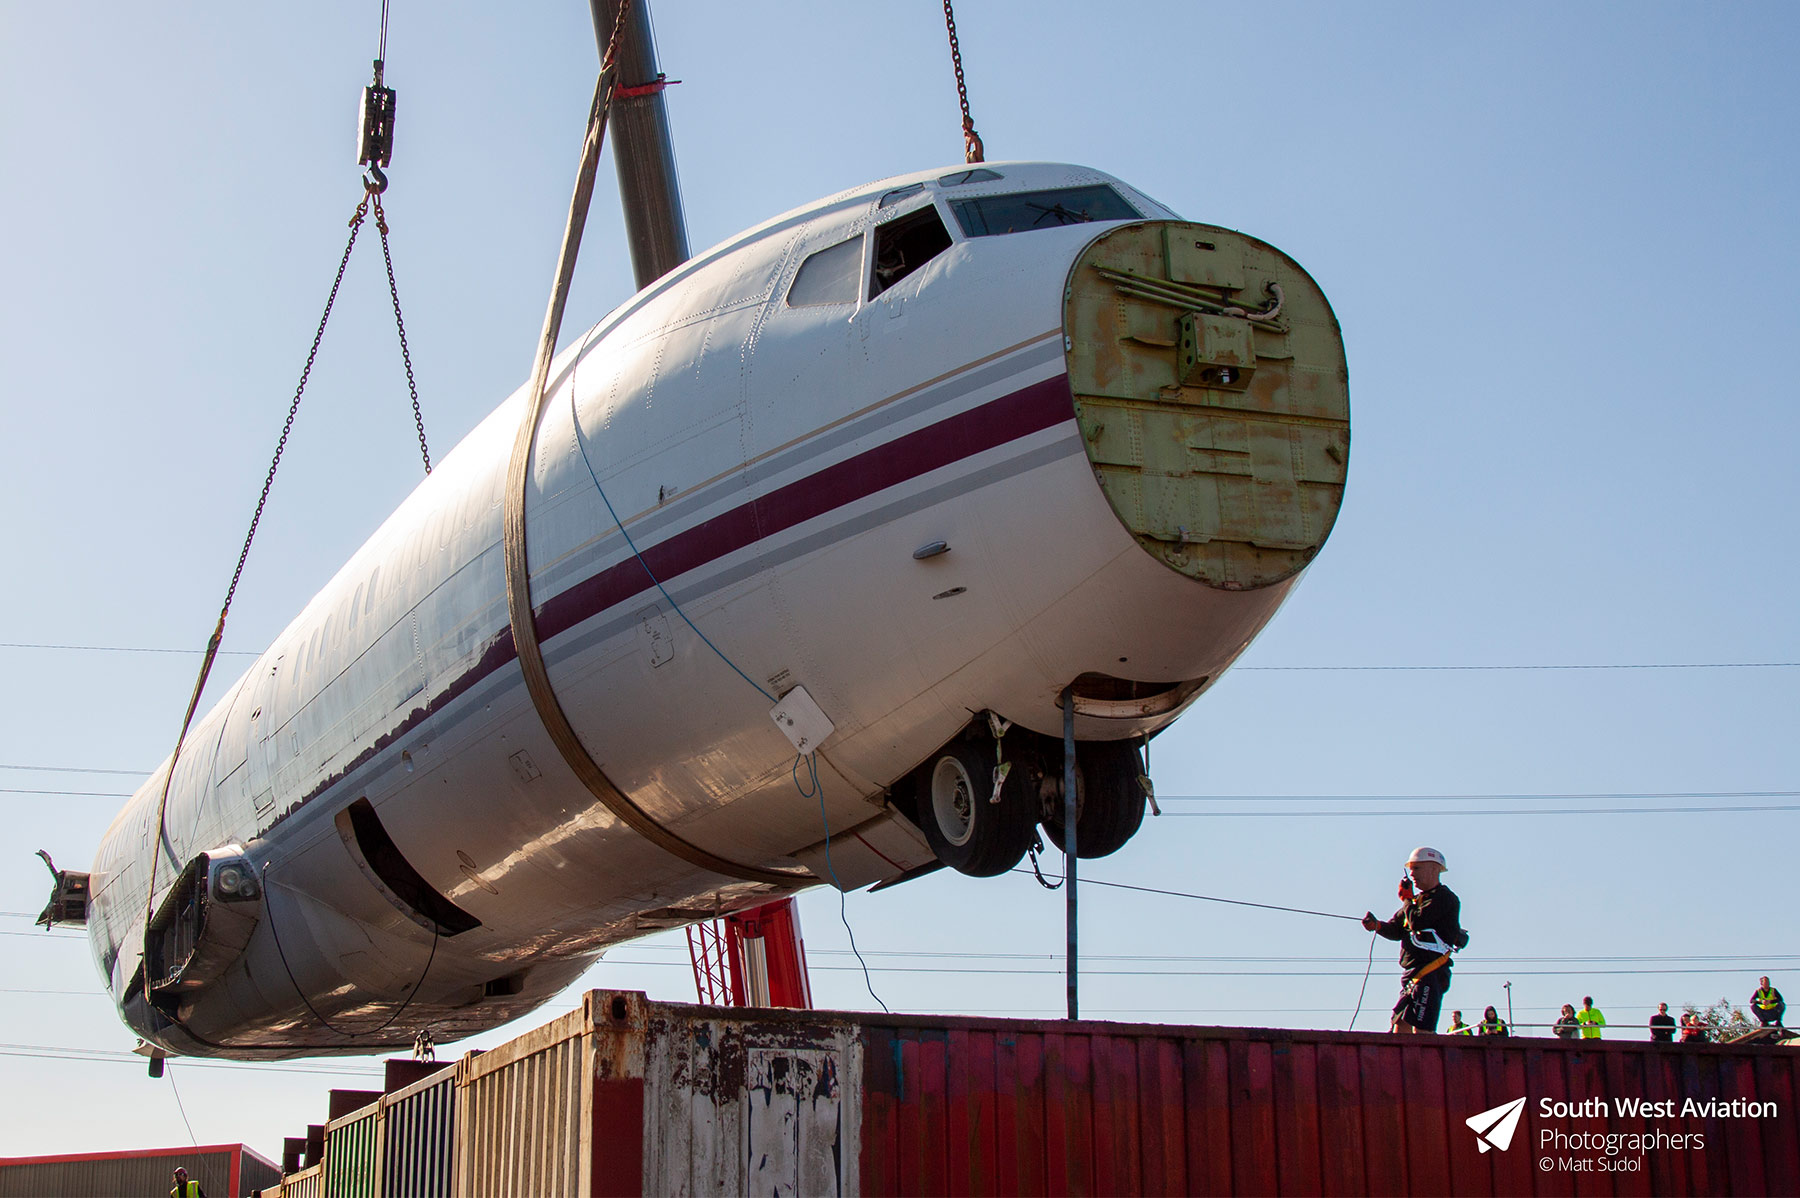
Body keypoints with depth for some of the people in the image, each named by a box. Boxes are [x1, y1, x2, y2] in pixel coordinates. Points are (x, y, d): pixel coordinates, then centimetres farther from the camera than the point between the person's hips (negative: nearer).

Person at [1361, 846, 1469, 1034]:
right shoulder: (1419, 899, 21)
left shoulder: (1444, 897, -7)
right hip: (1412, 974, 10)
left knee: (1421, 1030, -16)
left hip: (1430, 975, -10)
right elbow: (1396, 931, 17)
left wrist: (1407, 899, -2)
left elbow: (1418, 922, -19)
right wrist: (1377, 925, -3)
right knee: (1399, 1026, 9)